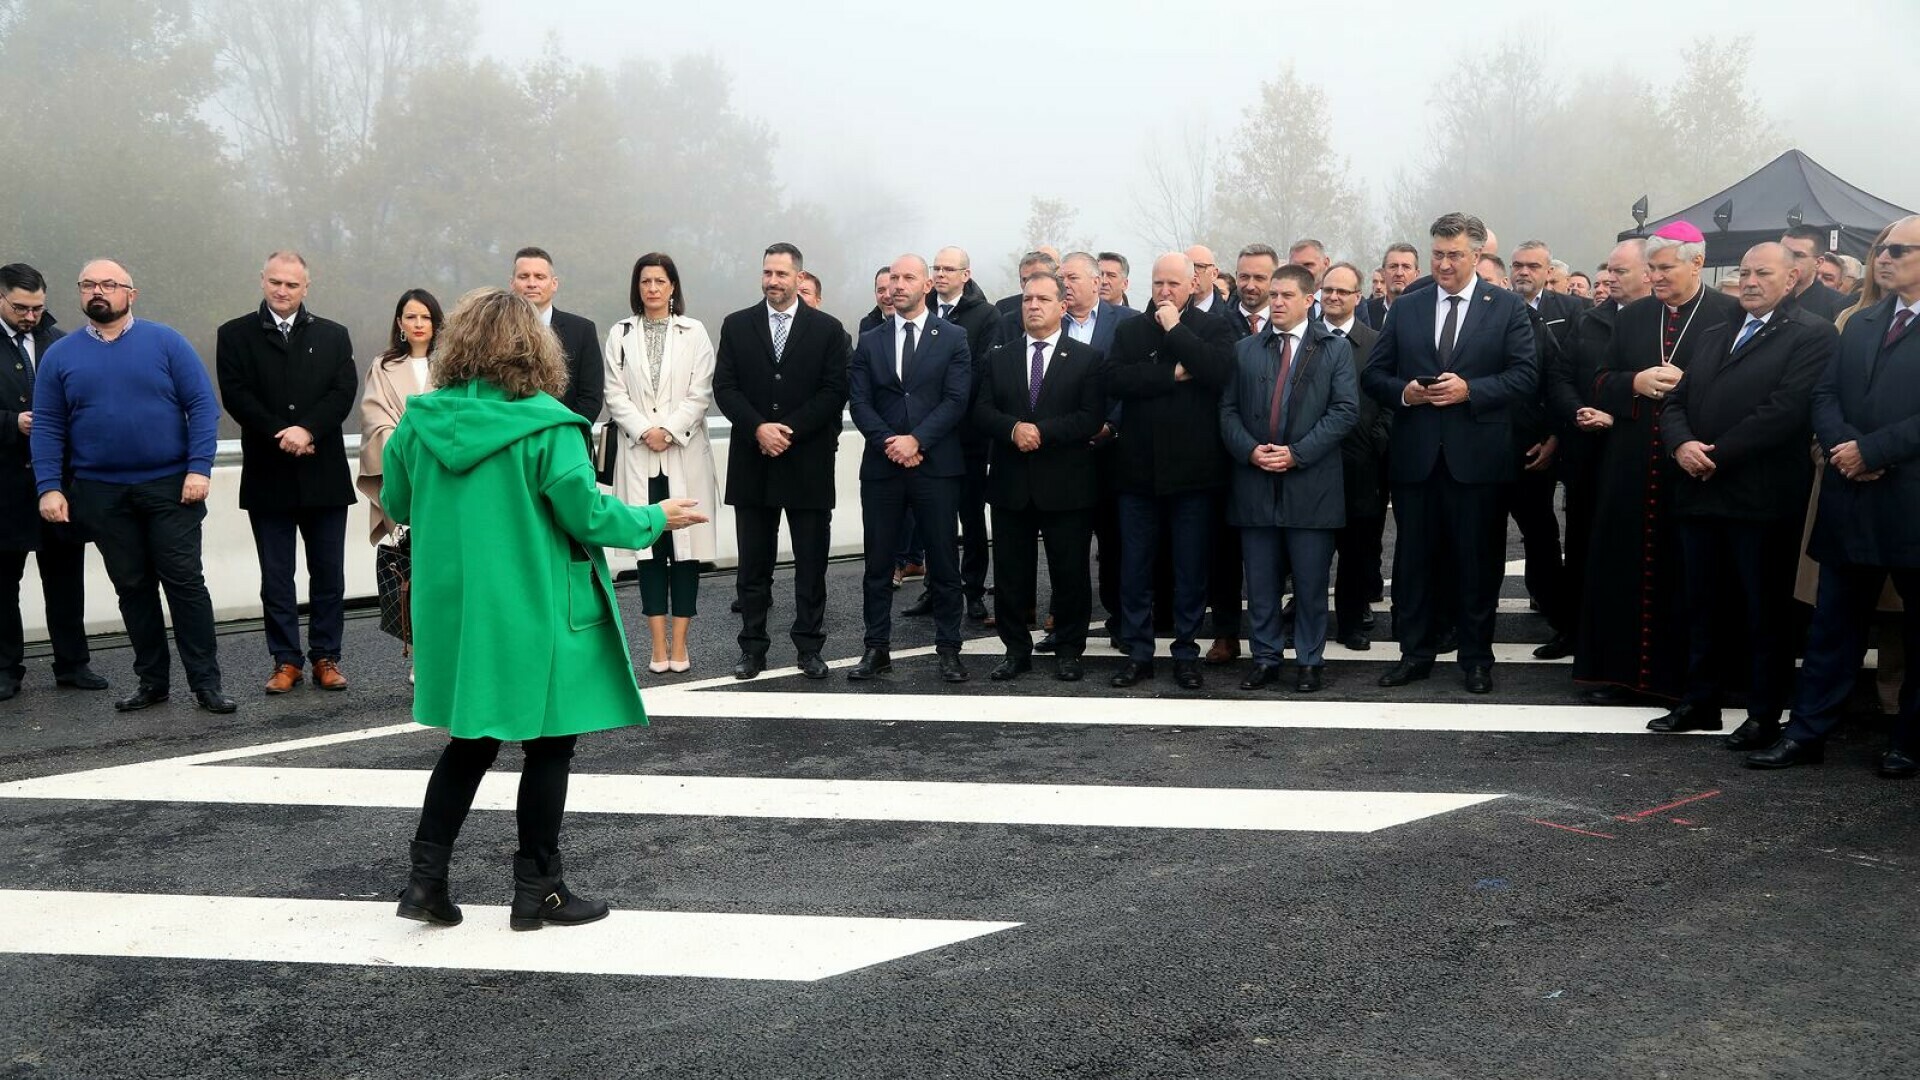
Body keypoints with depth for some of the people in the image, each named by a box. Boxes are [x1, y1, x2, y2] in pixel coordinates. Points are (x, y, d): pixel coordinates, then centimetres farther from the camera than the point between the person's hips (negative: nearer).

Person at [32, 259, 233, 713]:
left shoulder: (165, 342, 0)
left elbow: (203, 406, -4)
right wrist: (49, 488, -4)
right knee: (132, 587, 9)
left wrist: (200, 468, -13)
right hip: (101, 494, 3)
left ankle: (206, 682, 4)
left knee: (185, 581, -2)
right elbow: (47, 427, 6)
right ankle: (152, 681, 19)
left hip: (170, 487, -2)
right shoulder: (60, 355, 7)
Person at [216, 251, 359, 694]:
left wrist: (307, 430, -17)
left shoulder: (333, 336, 9)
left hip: (324, 474, 1)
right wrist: (280, 435, -16)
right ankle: (285, 660, 13)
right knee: (276, 576, 5)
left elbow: (344, 391, -4)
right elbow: (236, 395, -6)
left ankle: (326, 657, 15)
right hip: (268, 475, -1)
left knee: (328, 574, 6)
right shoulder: (235, 335, 5)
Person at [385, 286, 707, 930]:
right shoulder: (546, 426, -16)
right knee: (549, 744, 9)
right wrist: (656, 520, 0)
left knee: (472, 741, 19)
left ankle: (425, 878, 15)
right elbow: (586, 514, -15)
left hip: (454, 612, 5)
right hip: (535, 613, -5)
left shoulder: (421, 420, 0)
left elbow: (395, 505, 10)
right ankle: (537, 889, 17)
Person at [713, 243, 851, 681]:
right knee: (753, 563, 7)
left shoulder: (827, 329, 2)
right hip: (752, 461, 1)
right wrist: (759, 428, -14)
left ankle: (809, 647, 14)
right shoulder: (736, 325, 7)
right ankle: (752, 647, 15)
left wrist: (790, 430, -14)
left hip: (808, 462, -1)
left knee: (811, 563, 5)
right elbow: (724, 388, 1)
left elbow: (834, 391, -4)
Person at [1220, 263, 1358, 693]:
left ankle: (1310, 661, 14)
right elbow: (1227, 409, 8)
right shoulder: (1245, 349, 13)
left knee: (1311, 583, 3)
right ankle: (1265, 658, 17)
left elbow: (1345, 410, -4)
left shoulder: (1335, 349, 5)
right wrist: (1250, 450, -9)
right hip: (1255, 484, 2)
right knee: (1261, 582, 6)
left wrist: (1297, 453, -13)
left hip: (1311, 484, -2)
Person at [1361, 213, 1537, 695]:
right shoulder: (1406, 308, 10)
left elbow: (1524, 375, -5)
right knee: (1414, 559, 8)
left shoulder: (1507, 308, 3)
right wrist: (1403, 391, -11)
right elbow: (1374, 373, 9)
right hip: (1415, 454, 2)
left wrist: (1470, 390, -17)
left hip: (1478, 456, -2)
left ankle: (1476, 658, 17)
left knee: (1477, 561, 5)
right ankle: (1415, 653, 19)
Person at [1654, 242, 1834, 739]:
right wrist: (1682, 444, -7)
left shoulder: (1812, 335, -4)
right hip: (1700, 493, 7)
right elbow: (1676, 402, 14)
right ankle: (1699, 702, 22)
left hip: (1762, 498, -7)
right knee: (1702, 605, 12)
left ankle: (1765, 714, 12)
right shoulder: (1715, 338, 20)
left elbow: (1787, 409, -16)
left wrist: (1717, 454, -14)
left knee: (1765, 611, 3)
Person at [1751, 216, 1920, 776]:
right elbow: (1825, 395, 7)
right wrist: (1843, 446, -10)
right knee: (1833, 624, 10)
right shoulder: (1860, 324, 13)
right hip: (1851, 500, 5)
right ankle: (1807, 731, 15)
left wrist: (1871, 449, -17)